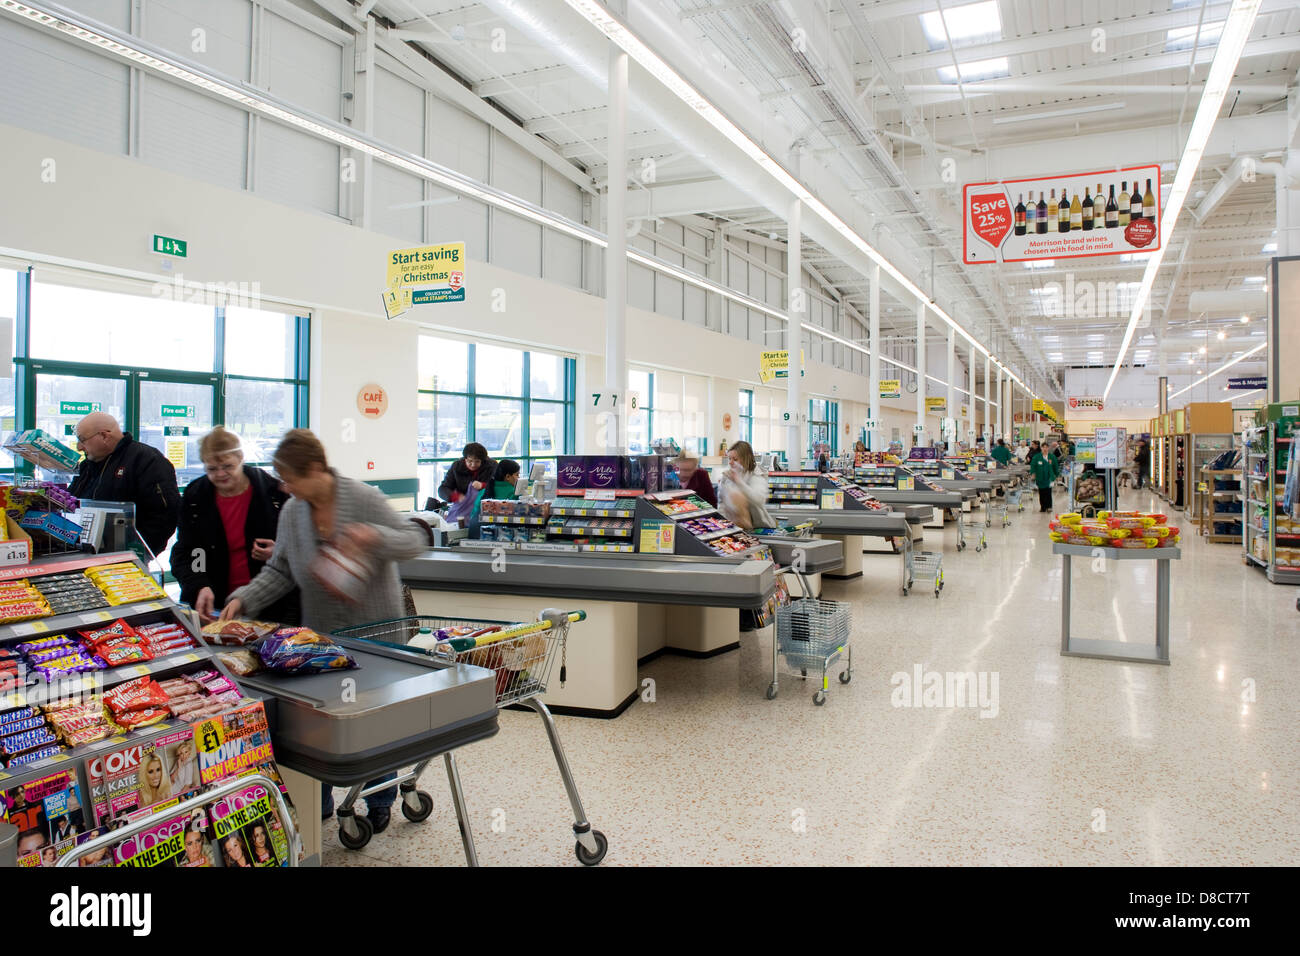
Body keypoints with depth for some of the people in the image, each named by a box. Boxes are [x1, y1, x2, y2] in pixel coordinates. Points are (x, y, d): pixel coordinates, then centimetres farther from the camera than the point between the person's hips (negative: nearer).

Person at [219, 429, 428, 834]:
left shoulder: (363, 498, -14)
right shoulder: (291, 513, 1)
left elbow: (415, 540, -14)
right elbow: (280, 571, 7)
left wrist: (375, 536, -32)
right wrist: (243, 599, -8)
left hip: (375, 631, -4)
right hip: (321, 634, 4)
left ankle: (379, 804, 27)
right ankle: (318, 804, 28)